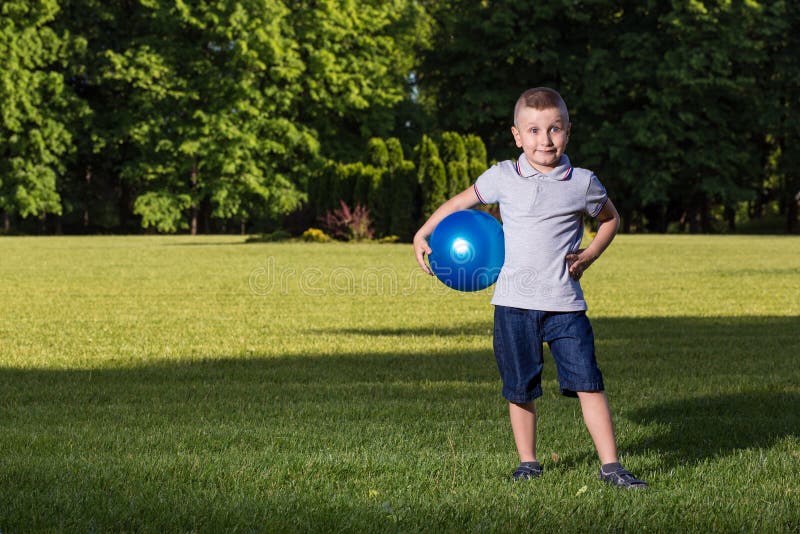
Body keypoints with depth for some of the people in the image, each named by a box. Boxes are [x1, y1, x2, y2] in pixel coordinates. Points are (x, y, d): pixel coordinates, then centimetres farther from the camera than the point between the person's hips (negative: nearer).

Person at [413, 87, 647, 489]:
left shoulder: (582, 183, 0)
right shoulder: (502, 177, 1)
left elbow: (610, 218, 18)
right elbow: (462, 202, 16)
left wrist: (589, 256, 4)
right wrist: (423, 234, 11)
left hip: (564, 304, -1)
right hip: (514, 303, 1)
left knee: (587, 383, -7)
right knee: (520, 389, 9)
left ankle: (610, 466, -1)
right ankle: (527, 463, 24)